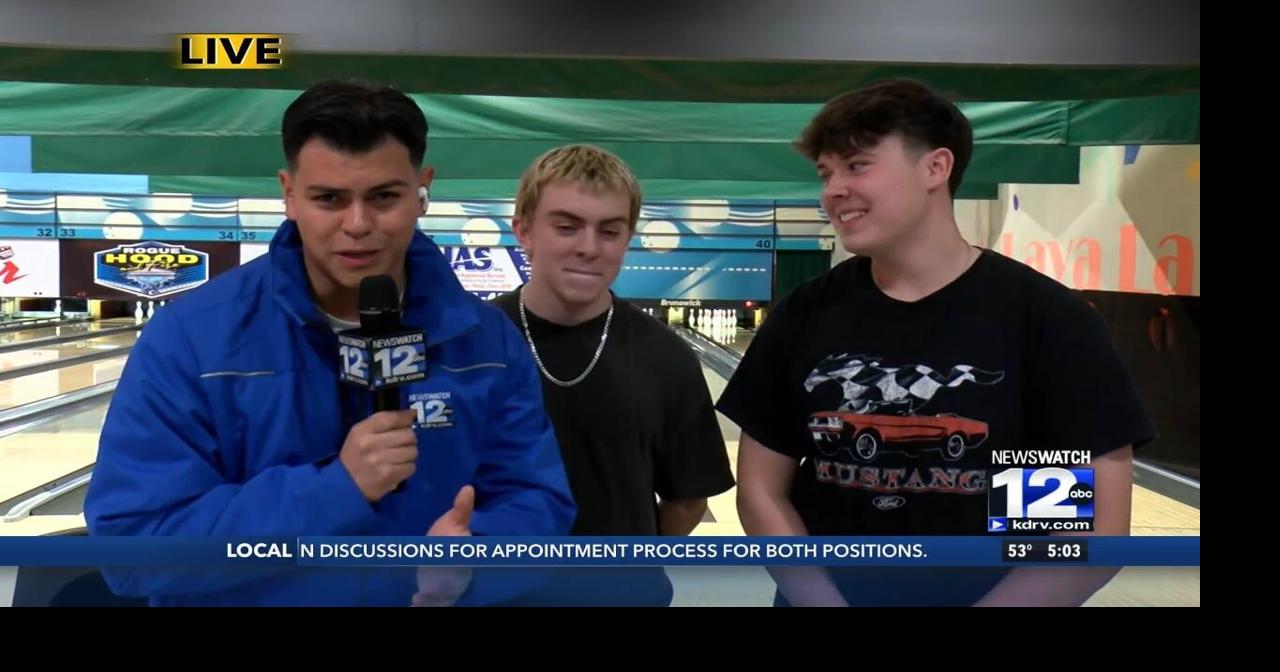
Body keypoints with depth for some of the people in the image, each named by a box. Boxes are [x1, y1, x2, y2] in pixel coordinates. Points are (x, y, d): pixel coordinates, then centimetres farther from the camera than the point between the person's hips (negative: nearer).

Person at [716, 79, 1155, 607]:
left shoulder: (1050, 322, -11)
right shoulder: (802, 319, -5)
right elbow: (761, 492, -1)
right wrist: (825, 601, -14)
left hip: (988, 594, -1)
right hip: (824, 595, 2)